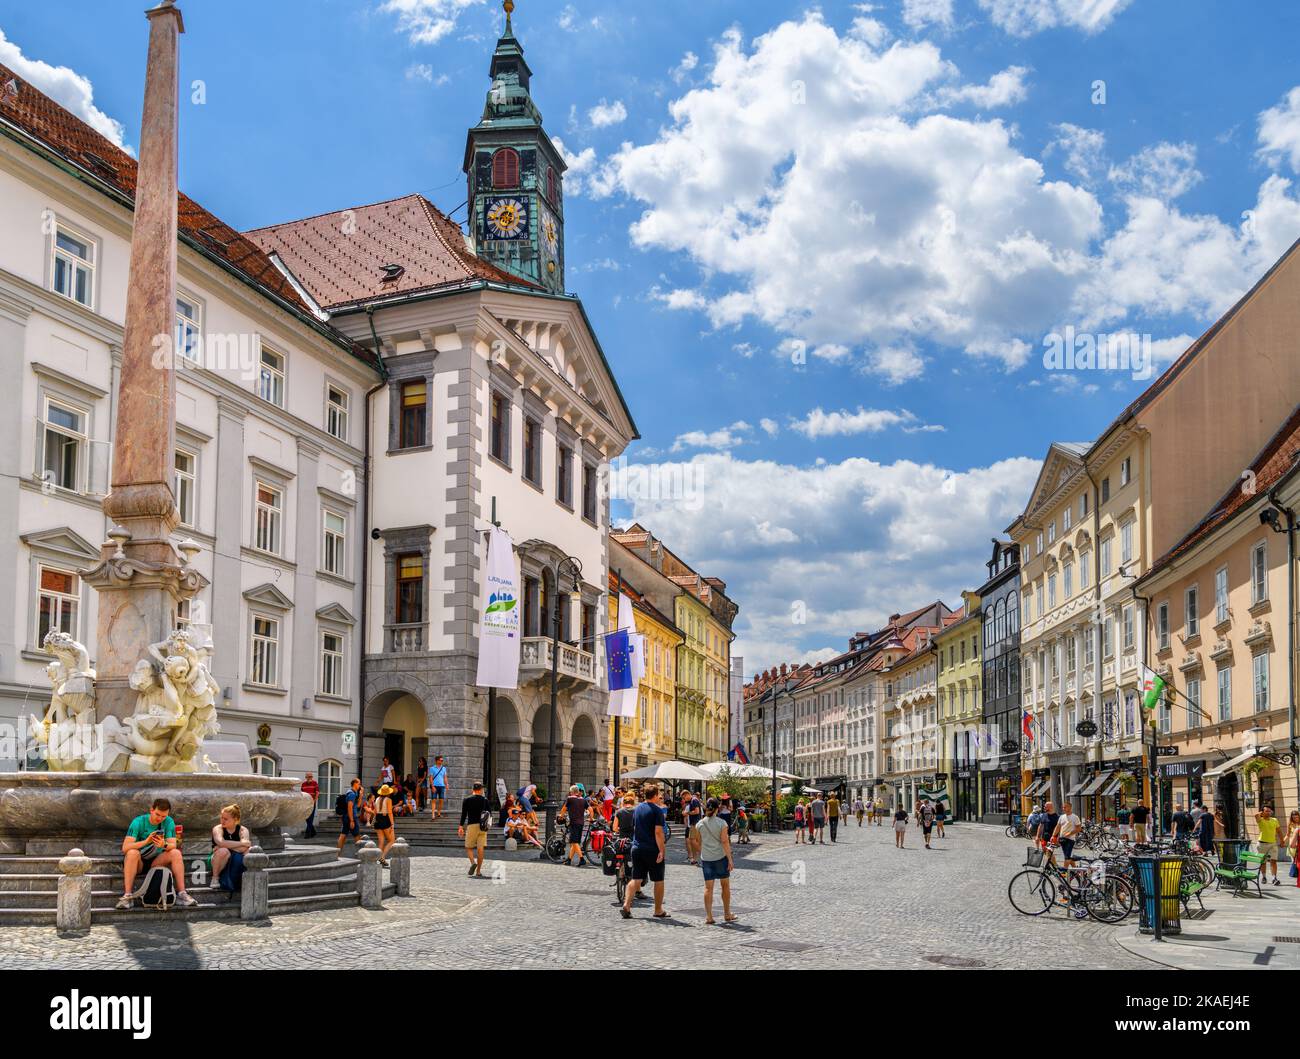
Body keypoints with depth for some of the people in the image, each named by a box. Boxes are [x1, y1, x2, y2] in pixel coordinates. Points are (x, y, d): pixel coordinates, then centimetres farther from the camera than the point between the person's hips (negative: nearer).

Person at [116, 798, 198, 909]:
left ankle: (181, 893, -24)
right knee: (133, 852, -34)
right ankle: (127, 896, -34)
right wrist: (146, 841, -40)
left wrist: (164, 845, -37)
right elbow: (125, 847, -24)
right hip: (138, 863, -3)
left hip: (156, 862, 3)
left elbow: (173, 846, -13)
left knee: (176, 853, -22)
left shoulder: (169, 822, -5)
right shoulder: (138, 822, -14)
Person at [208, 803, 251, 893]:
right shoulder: (218, 829, -6)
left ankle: (247, 875, 0)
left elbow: (243, 848, -21)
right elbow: (221, 842, -29)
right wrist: (241, 843, -26)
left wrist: (228, 846, -22)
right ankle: (215, 878, -12)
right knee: (223, 851, -35)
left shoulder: (242, 830, -2)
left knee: (251, 850, -25)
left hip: (237, 862, 2)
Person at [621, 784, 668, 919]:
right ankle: (658, 911, 12)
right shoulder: (657, 810, -11)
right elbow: (658, 832, -18)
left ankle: (626, 905, -9)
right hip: (652, 850, -6)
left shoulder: (637, 809, 11)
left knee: (636, 879, 6)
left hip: (637, 848, 6)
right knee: (658, 880, 7)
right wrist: (661, 851, -18)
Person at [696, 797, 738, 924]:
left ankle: (708, 916, 0)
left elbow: (699, 843, 8)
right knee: (725, 886, 12)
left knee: (708, 887, 3)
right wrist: (730, 859, -8)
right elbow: (725, 842, -11)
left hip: (706, 858, 2)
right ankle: (727, 914, 19)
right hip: (720, 857, -2)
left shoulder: (700, 824, 0)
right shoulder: (721, 823, -9)